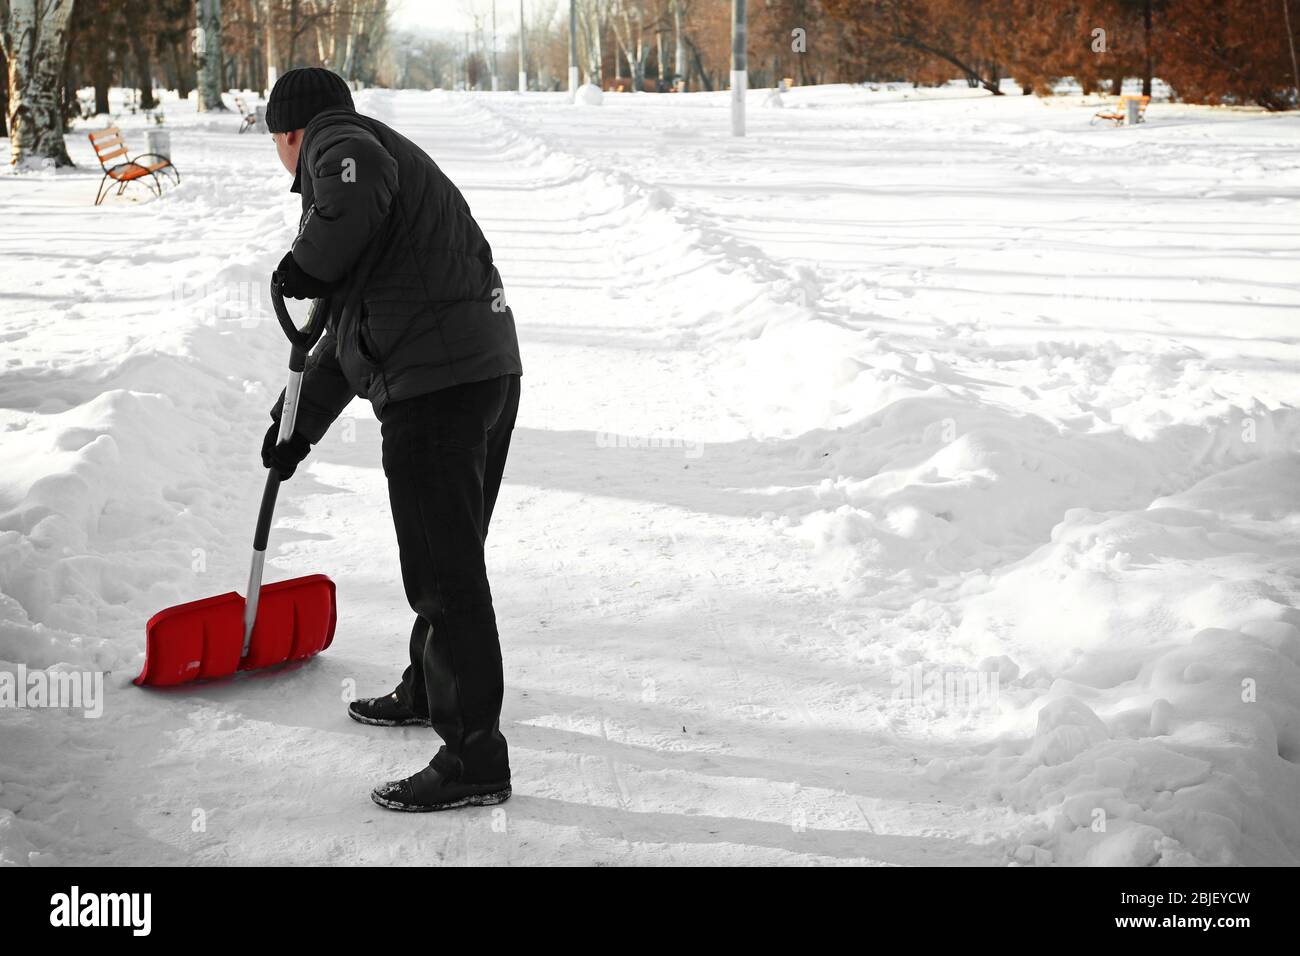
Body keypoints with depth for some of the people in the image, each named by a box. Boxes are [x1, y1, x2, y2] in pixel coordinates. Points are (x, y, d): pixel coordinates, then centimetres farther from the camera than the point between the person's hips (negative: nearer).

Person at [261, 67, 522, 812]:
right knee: (451, 554, 24)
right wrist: (299, 423, 33)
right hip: (490, 367, 10)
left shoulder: (337, 140, 0)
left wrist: (307, 266, -11)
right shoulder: (387, 156, 29)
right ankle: (430, 691, 43)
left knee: (445, 572, -6)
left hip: (434, 386, -10)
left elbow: (355, 192, -29)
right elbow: (351, 330, 32)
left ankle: (474, 760, -1)